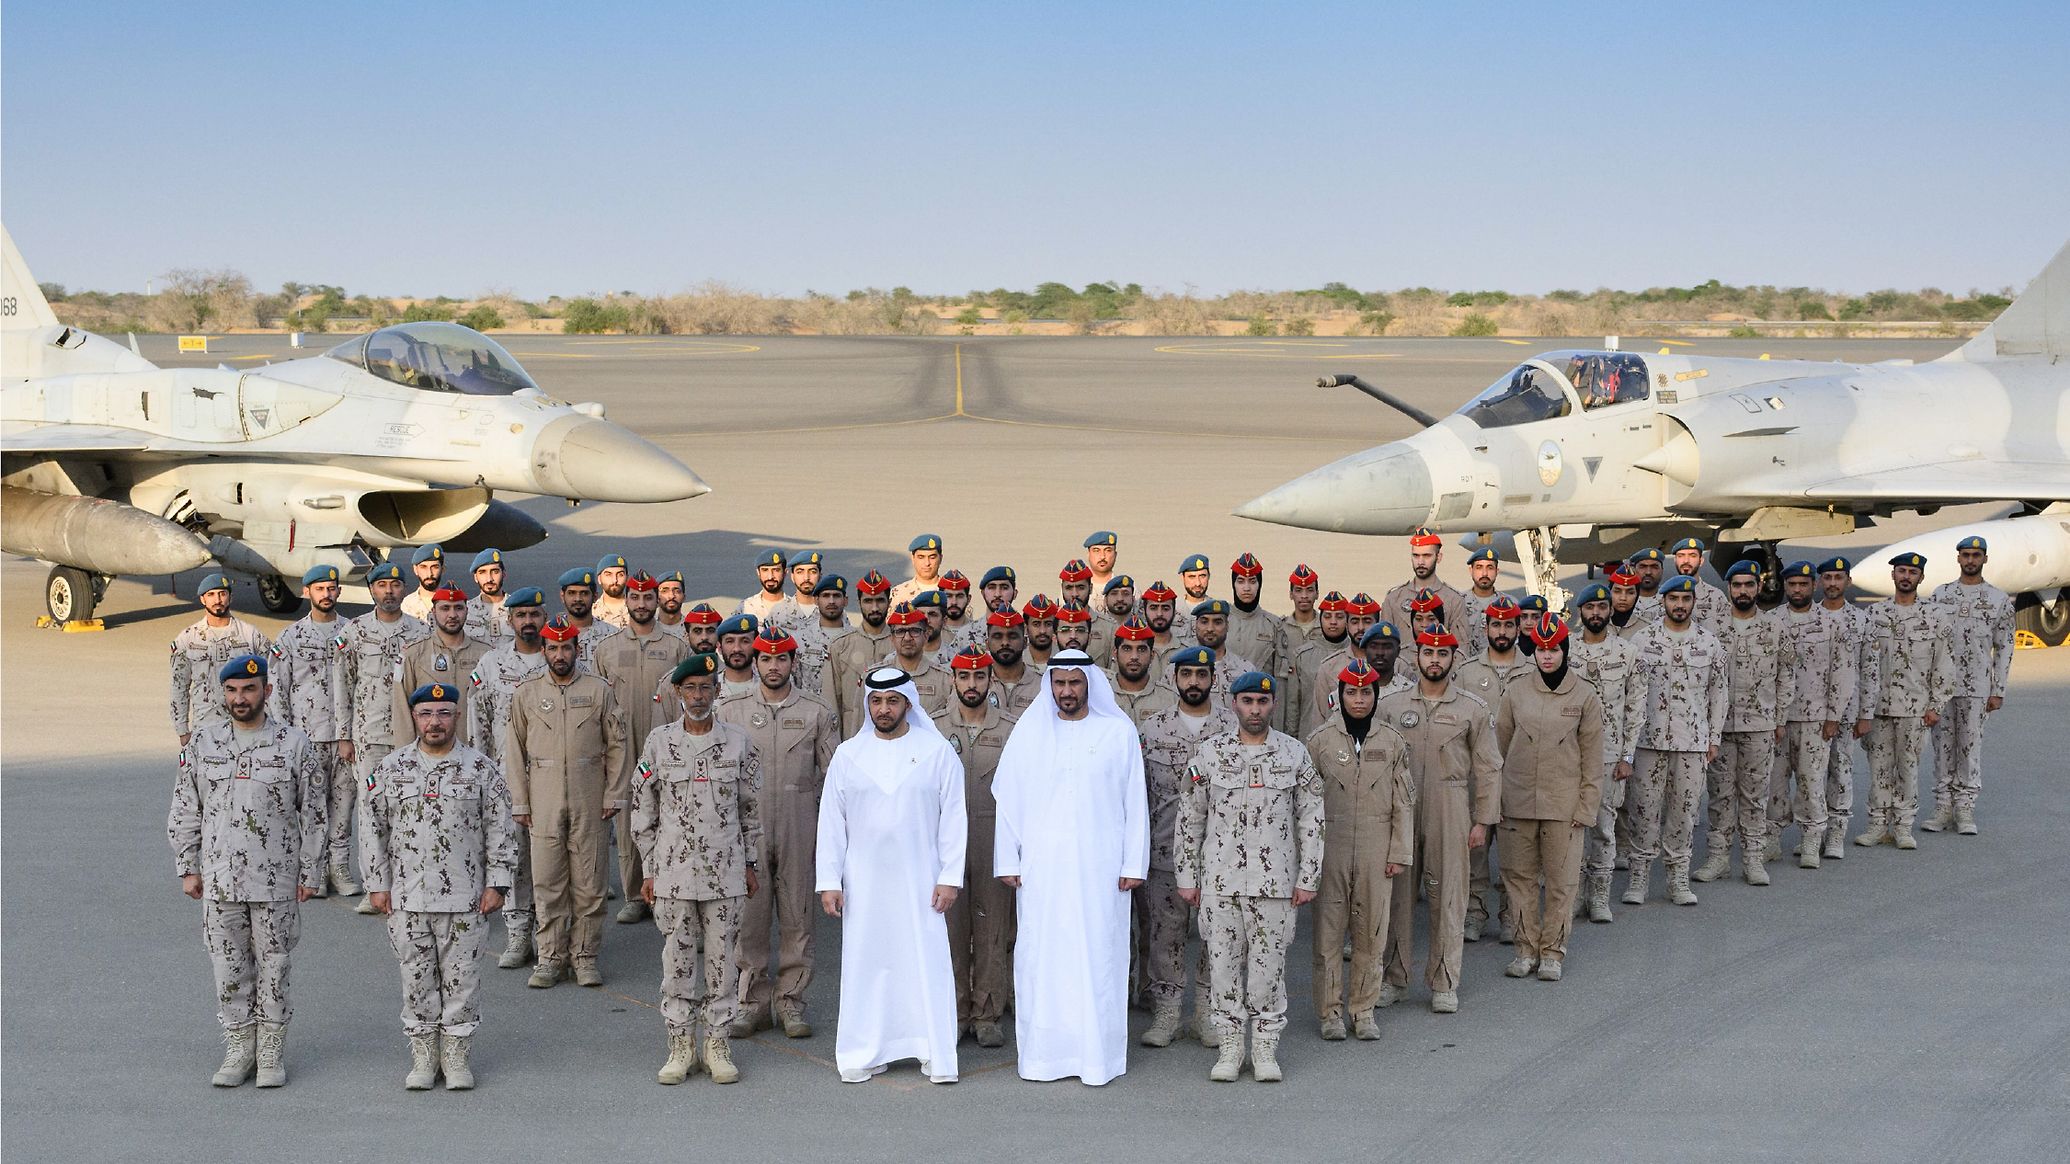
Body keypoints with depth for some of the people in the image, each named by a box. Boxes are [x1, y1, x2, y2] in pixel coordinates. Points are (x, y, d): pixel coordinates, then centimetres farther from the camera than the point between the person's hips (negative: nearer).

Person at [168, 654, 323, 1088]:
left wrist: (310, 873, 0)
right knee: (228, 967, 8)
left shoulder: (293, 742, -3)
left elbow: (313, 814, 1)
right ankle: (239, 1049, 20)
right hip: (219, 879, 2)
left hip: (276, 878, -2)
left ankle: (271, 1052, 17)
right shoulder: (202, 740, 3)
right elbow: (184, 809, 10)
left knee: (273, 966, 5)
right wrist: (187, 868, 6)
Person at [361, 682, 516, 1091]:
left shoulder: (482, 769, 0)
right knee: (417, 978, 8)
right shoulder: (390, 768, 4)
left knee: (460, 977, 4)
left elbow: (501, 831, 2)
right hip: (407, 899, 1)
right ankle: (423, 1057, 19)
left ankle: (456, 1056, 16)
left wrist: (496, 884, -2)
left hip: (464, 898, -1)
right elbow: (372, 828, 7)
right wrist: (378, 884, 3)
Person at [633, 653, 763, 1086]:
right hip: (673, 872, 0)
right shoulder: (658, 742, 1)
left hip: (725, 873, 0)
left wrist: (749, 865, 9)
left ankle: (717, 1045, 16)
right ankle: (680, 1046, 15)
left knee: (721, 959, 5)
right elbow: (643, 812, 5)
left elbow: (751, 810, 9)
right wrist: (648, 871, 3)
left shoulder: (738, 742, 1)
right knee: (677, 960, 4)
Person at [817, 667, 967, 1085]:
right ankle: (864, 1054, 14)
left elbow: (954, 818, 1)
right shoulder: (848, 754, 5)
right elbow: (831, 822, 6)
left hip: (920, 880, -1)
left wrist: (950, 877, -5)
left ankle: (936, 1055, 6)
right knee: (865, 964, 4)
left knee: (928, 963, -2)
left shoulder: (937, 752, 1)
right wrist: (829, 881, 1)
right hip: (863, 882, 2)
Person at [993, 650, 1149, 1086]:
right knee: (1041, 955, 1)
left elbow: (1135, 801, 3)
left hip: (1100, 865, -1)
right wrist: (1008, 861, 2)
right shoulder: (1028, 732, 7)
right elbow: (1009, 799, 7)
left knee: (1098, 954, -1)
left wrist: (1133, 864, -2)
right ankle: (1044, 1054, 9)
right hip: (1041, 865, 1)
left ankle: (1097, 1054, 6)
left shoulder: (1119, 731, 4)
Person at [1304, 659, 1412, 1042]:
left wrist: (1399, 853, 2)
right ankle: (1330, 1011, 11)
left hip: (1376, 848, 1)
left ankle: (1364, 1010, 16)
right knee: (1329, 928, 1)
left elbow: (1403, 802, 7)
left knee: (1372, 929, 5)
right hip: (1330, 844, -1)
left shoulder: (1392, 742, 6)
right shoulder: (1320, 740, 1)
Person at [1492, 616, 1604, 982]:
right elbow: (1499, 746, 10)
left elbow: (1592, 758, 1)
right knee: (1520, 875, 7)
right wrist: (1496, 798, 6)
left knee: (1560, 880, 3)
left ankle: (1552, 951, 14)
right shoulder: (1515, 692, 4)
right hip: (1518, 801, 2)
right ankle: (1526, 948, 18)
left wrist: (1586, 808, -4)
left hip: (1564, 804, -2)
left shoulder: (1585, 696, -1)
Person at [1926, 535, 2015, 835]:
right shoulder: (1940, 594, 9)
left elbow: (2004, 648, 4)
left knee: (1971, 747, 0)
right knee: (1943, 746, 4)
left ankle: (1965, 810, 6)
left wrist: (1998, 691, -2)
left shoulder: (1999, 599, 4)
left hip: (1977, 687, -2)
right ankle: (1943, 807, 10)